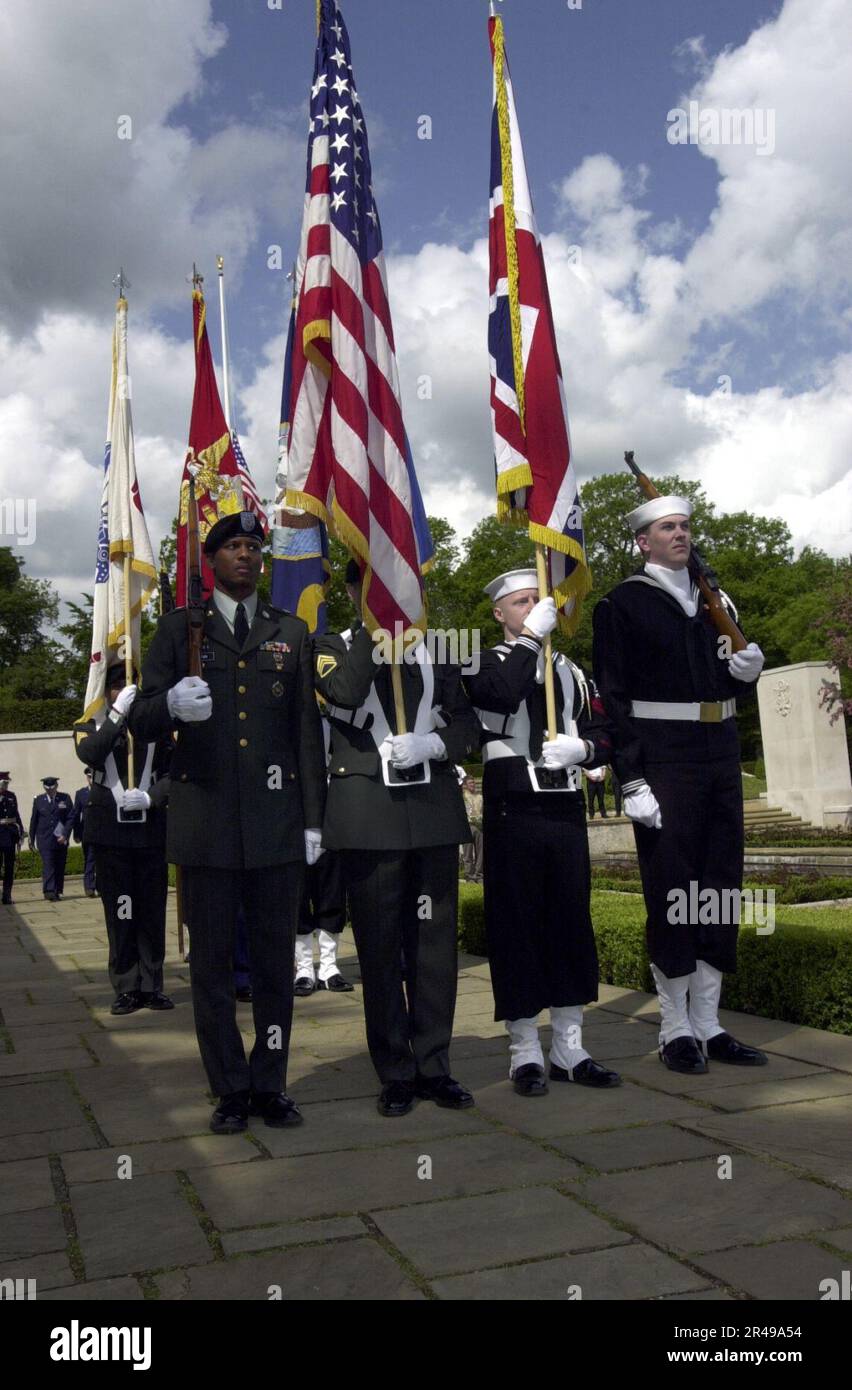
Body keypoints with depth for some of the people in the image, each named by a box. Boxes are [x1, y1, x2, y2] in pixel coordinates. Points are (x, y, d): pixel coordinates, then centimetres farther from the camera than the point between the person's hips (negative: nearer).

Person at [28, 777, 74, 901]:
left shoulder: (65, 798, 4)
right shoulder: (38, 800, 7)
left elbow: (71, 818, 2)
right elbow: (34, 820, 11)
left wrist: (65, 835, -7)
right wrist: (31, 839, 12)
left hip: (61, 839, 1)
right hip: (45, 839, -1)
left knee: (60, 867, 3)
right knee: (48, 865, -12)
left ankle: (57, 892, 10)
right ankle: (49, 891, -16)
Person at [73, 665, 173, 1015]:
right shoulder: (90, 726, 8)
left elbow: (174, 772, 4)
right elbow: (89, 754, -15)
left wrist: (149, 797, -13)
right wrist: (118, 712, -22)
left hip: (151, 831, 1)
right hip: (110, 833, -1)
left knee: (152, 911, 4)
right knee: (119, 911, 1)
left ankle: (151, 985, 12)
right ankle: (127, 988, 9)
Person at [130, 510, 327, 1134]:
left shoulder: (292, 632, 14)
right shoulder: (179, 628, 9)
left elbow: (308, 730, 11)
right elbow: (141, 722, 4)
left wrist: (313, 819, 4)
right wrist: (171, 704, -21)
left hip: (277, 819, 1)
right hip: (206, 820, -1)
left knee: (276, 959, 6)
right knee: (212, 960, 5)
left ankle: (270, 1084, 19)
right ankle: (230, 1090, 18)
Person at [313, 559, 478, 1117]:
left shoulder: (435, 649, 15)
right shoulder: (332, 647, 7)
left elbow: (467, 723, 11)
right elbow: (342, 694, -16)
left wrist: (431, 745, -9)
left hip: (434, 808, 3)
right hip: (369, 816, -3)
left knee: (436, 940, 6)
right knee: (381, 946, 3)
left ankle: (434, 1066, 18)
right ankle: (396, 1072, 15)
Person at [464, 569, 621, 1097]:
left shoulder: (570, 671, 16)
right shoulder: (486, 664, 2)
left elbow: (603, 735, 14)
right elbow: (498, 694, -22)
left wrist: (581, 747, -7)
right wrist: (532, 635, -17)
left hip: (567, 811, 5)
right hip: (513, 813, -4)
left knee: (572, 924, 8)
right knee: (517, 926, 1)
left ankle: (569, 1048, 20)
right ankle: (525, 1052, 13)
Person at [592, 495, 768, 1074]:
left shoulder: (711, 601, 17)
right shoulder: (622, 603, -3)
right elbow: (612, 695, -9)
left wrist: (748, 669, -1)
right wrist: (632, 780, -16)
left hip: (720, 755, 7)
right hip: (662, 759, -7)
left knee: (721, 886, 9)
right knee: (670, 890, -1)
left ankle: (708, 1024, 21)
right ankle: (676, 1030, 12)